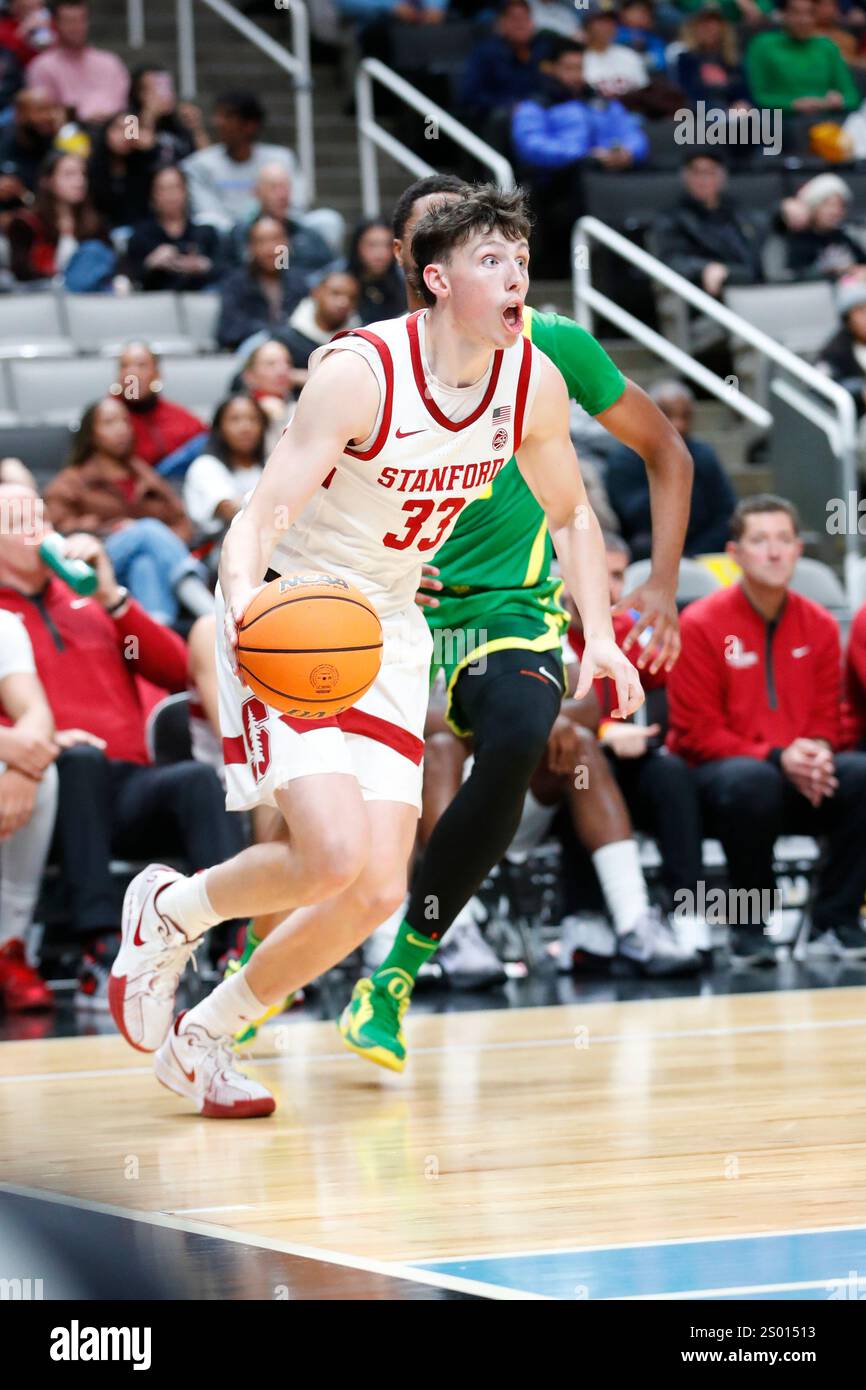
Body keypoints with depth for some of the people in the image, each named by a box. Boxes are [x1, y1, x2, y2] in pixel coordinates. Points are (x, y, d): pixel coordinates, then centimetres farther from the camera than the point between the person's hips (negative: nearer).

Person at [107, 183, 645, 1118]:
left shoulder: (533, 384, -5)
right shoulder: (358, 373, -23)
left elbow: (570, 514, 13)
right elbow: (259, 518, -28)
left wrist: (599, 635, 0)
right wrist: (245, 600, -49)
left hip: (388, 633, 6)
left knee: (379, 891, -3)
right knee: (336, 856, -24)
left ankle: (204, 1038, 16)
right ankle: (169, 911, 7)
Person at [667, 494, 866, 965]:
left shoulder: (819, 626, 8)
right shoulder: (700, 624, -5)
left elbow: (826, 719, 12)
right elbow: (696, 733, -7)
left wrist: (817, 754, -13)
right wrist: (776, 759, -20)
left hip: (804, 784, 4)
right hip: (716, 779, -4)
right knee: (751, 780, -39)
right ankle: (750, 926, -20)